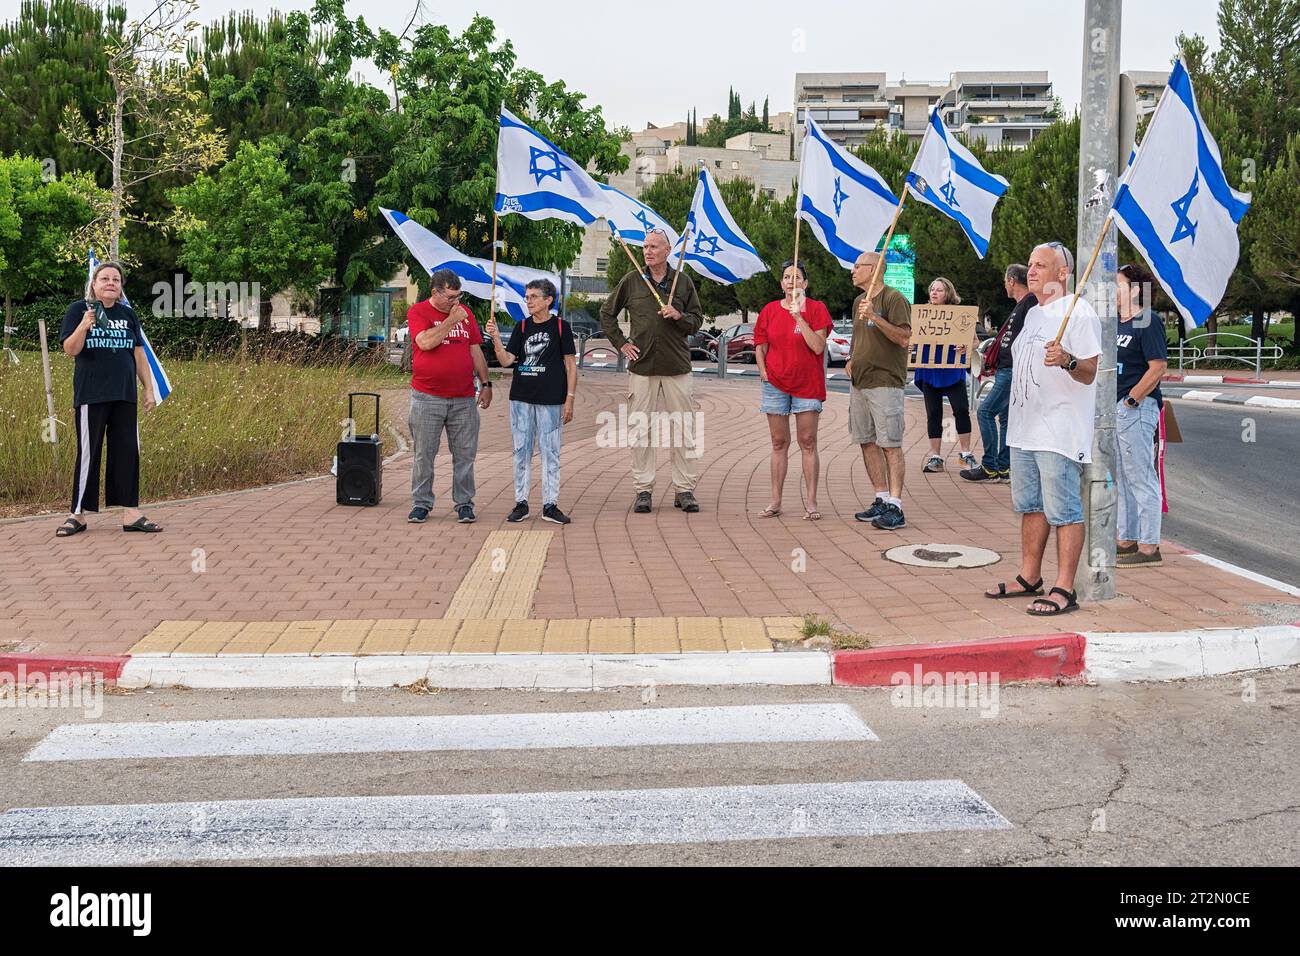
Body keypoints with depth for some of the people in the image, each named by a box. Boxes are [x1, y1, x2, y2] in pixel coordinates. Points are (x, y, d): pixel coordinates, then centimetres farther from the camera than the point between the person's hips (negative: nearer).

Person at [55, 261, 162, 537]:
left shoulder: (127, 314, 13)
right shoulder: (78, 310, 1)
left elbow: (139, 353, 15)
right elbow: (71, 350, -6)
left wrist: (149, 389, 10)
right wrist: (83, 326, -24)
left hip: (124, 395, 4)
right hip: (91, 395, -4)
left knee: (127, 452, 2)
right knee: (88, 453, -2)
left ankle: (130, 513, 5)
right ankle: (78, 514, 6)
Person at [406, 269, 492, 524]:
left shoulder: (465, 313, 12)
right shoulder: (418, 312, 0)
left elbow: (476, 350, 16)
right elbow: (426, 342, -18)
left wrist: (486, 383, 12)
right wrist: (451, 321, -14)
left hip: (463, 398, 3)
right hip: (427, 397, -3)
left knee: (465, 454, 4)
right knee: (423, 454, 2)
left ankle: (464, 503, 13)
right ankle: (421, 503, 11)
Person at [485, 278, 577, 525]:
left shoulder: (560, 326, 0)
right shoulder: (522, 327, 9)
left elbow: (571, 364, 0)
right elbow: (506, 360, 3)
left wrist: (570, 399, -5)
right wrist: (495, 338, -13)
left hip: (551, 400, -3)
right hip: (521, 398, 3)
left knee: (550, 452, 1)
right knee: (521, 451, 6)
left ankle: (550, 505, 7)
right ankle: (521, 503, 13)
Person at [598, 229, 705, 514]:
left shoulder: (683, 282, 7)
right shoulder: (631, 281, 7)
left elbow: (697, 320, 11)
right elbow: (607, 314, 16)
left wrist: (679, 316, -9)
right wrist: (621, 343, 6)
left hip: (677, 367, 0)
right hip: (641, 366, 0)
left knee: (684, 431, 0)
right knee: (640, 431, 1)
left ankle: (685, 490, 7)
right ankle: (643, 490, 9)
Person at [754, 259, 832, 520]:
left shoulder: (816, 308, -3)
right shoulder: (770, 310, 6)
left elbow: (818, 347, -14)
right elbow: (760, 345, 12)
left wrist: (799, 316, -18)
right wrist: (763, 372, -1)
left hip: (807, 384, -3)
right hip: (776, 383, 3)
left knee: (808, 442, -2)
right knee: (779, 443, 7)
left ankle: (811, 502, 2)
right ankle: (775, 501, 11)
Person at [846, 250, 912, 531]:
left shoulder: (893, 299, -9)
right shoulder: (859, 301, 18)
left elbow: (904, 338, -19)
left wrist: (875, 317, -26)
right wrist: (852, 359, 13)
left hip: (885, 381, -9)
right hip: (859, 381, 9)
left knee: (890, 444, -9)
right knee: (867, 442, 10)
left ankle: (895, 507, -10)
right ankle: (881, 500, 18)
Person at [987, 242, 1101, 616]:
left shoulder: (1079, 313, -11)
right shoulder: (1032, 313, 18)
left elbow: (1089, 373, -16)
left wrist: (1067, 360, -35)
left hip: (1060, 433, -10)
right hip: (1024, 430, 10)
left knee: (1063, 511, -7)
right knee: (1029, 505, 16)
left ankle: (1063, 590, -4)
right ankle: (1029, 578, 27)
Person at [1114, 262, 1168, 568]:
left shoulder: (1148, 323, -13)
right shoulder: (1116, 323, 15)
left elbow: (1158, 367, -20)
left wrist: (1131, 400, -18)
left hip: (1137, 408, -10)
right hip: (1114, 409, 10)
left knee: (1142, 478, -6)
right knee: (1122, 477, 16)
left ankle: (1149, 546, -1)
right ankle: (1127, 540, 26)